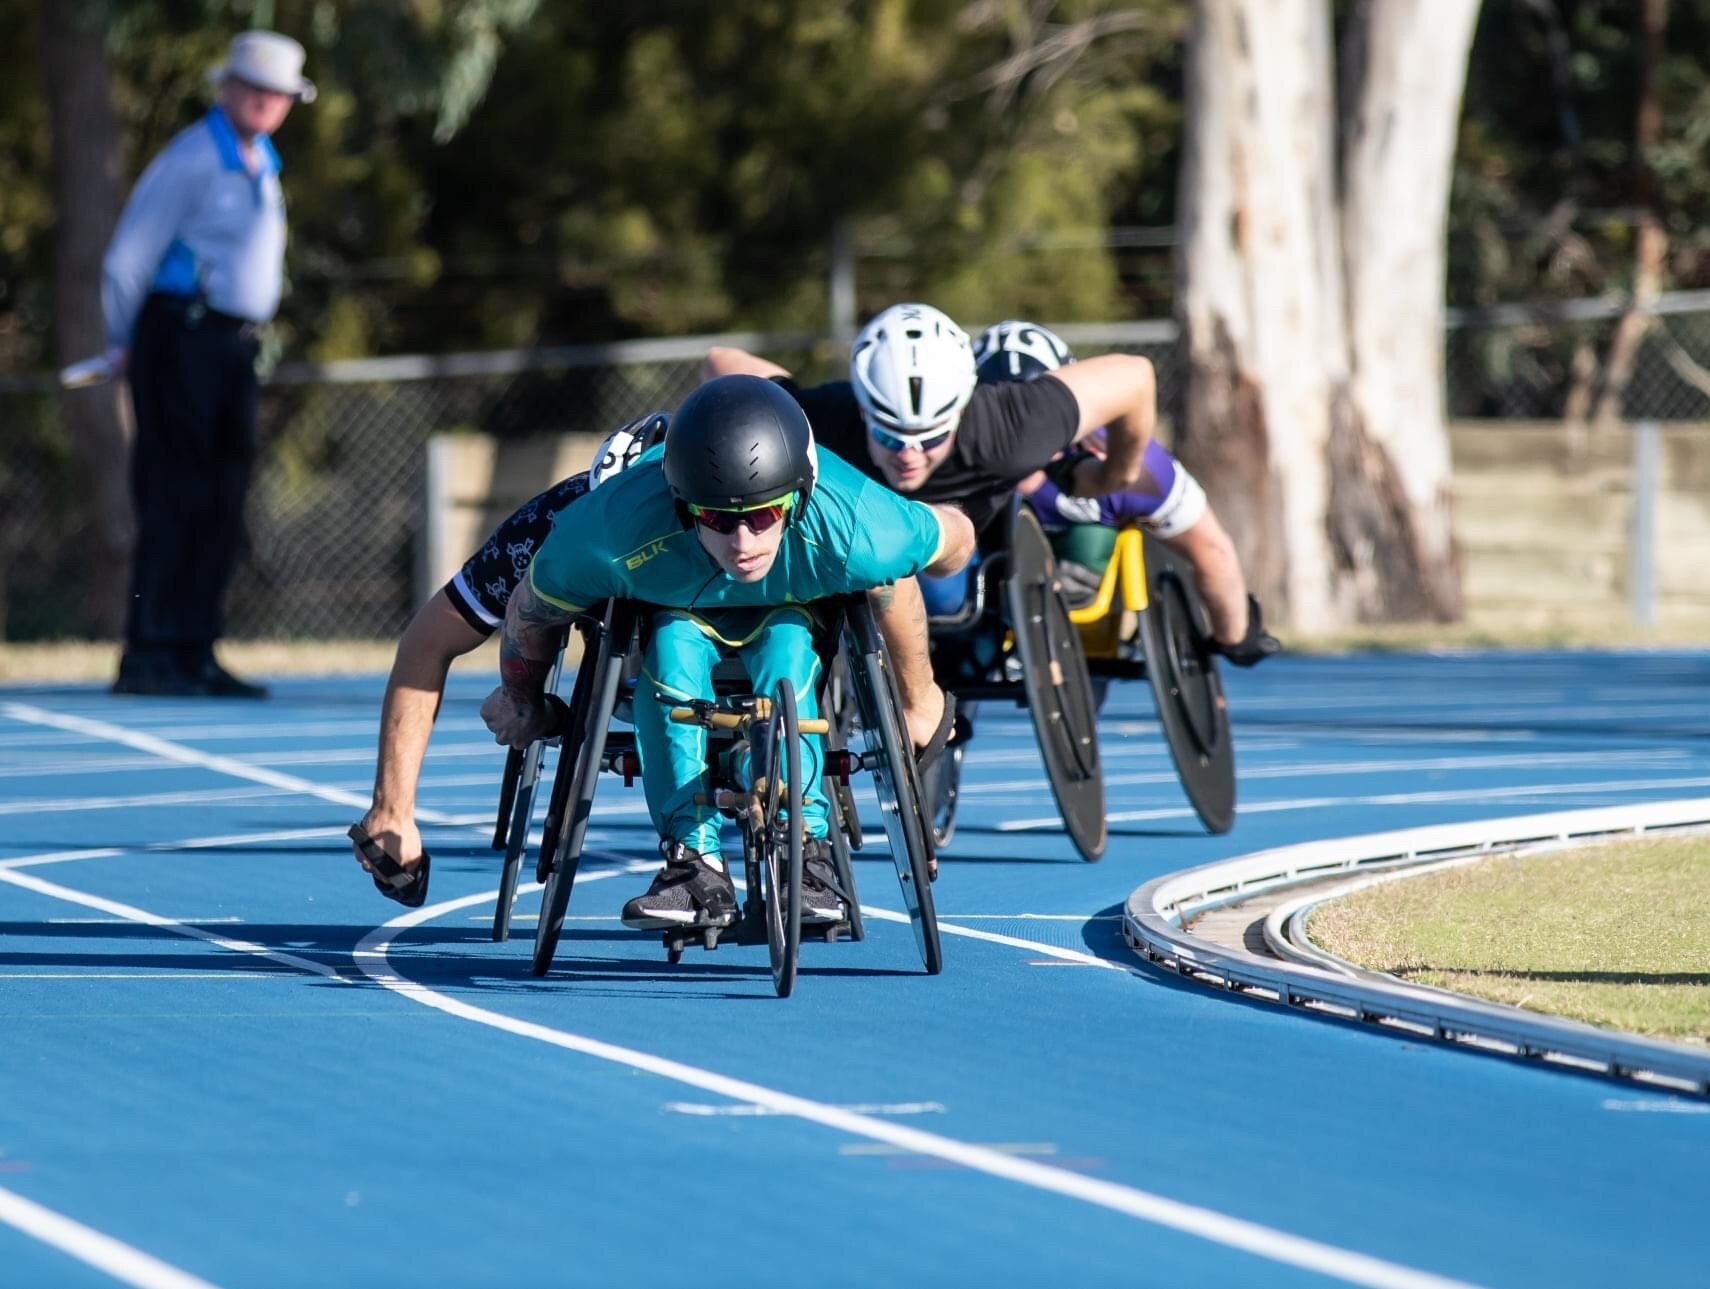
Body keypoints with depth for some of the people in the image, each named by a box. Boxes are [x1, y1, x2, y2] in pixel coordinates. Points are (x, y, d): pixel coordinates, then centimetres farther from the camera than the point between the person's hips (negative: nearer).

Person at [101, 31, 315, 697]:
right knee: (174, 500, -10)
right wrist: (126, 342, -3)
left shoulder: (262, 165, 17)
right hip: (180, 338, -8)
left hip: (234, 344, 8)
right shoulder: (192, 159, -10)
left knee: (222, 505, 5)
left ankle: (193, 654, 8)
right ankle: (146, 655, -10)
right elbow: (128, 256, -9)